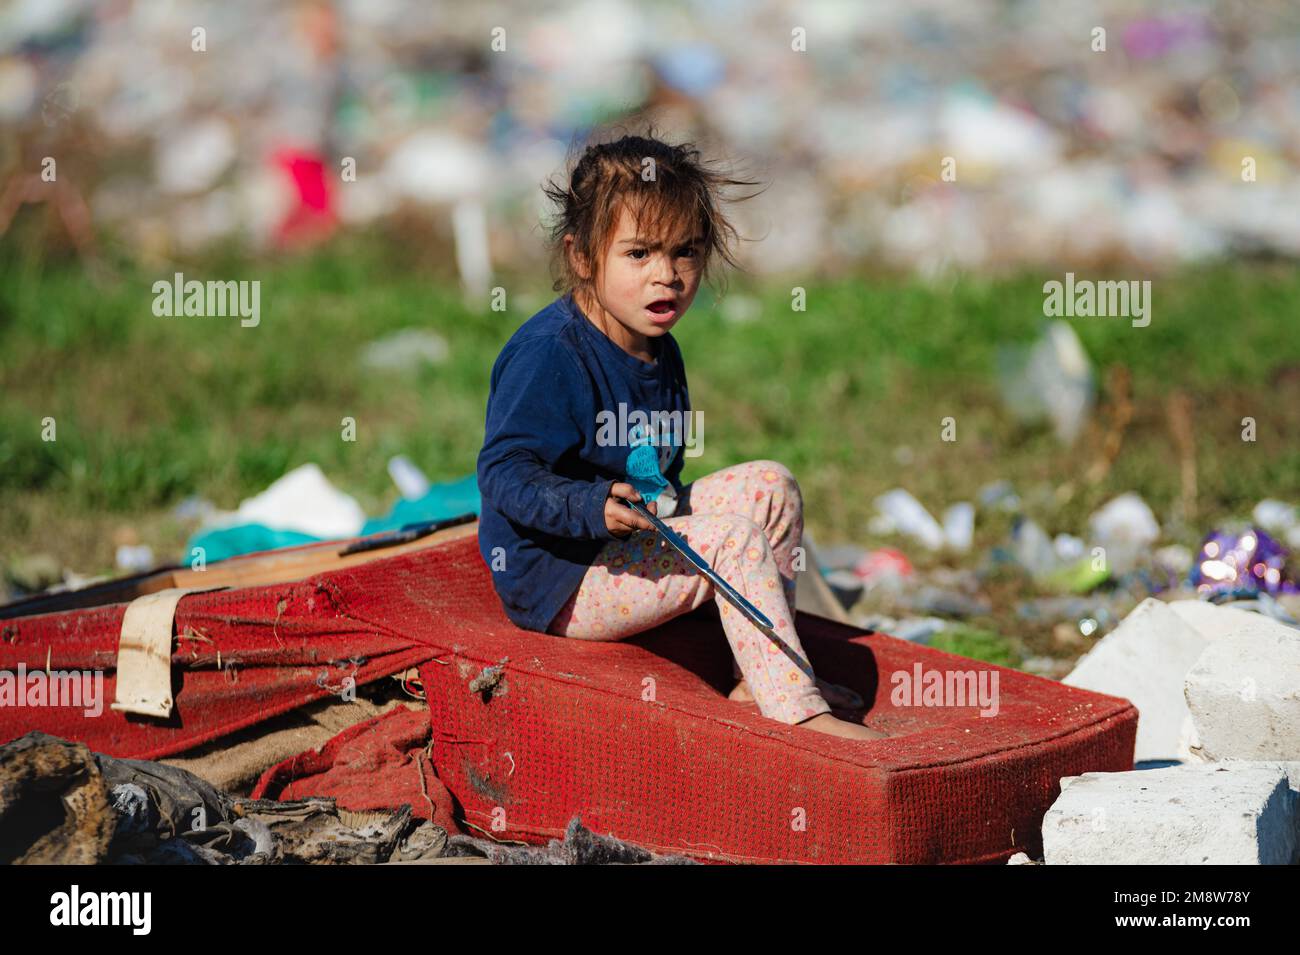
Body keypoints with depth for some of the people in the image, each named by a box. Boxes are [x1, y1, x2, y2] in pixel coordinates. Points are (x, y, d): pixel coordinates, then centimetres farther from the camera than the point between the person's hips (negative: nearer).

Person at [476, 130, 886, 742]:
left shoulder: (660, 353, 8)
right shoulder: (550, 354, -22)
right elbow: (505, 474, -27)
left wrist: (659, 503, 5)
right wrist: (593, 507, -38)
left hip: (634, 541, 10)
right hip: (557, 581, -10)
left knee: (770, 486, 3)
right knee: (731, 537, -22)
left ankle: (761, 677, 5)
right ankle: (795, 709, -19)